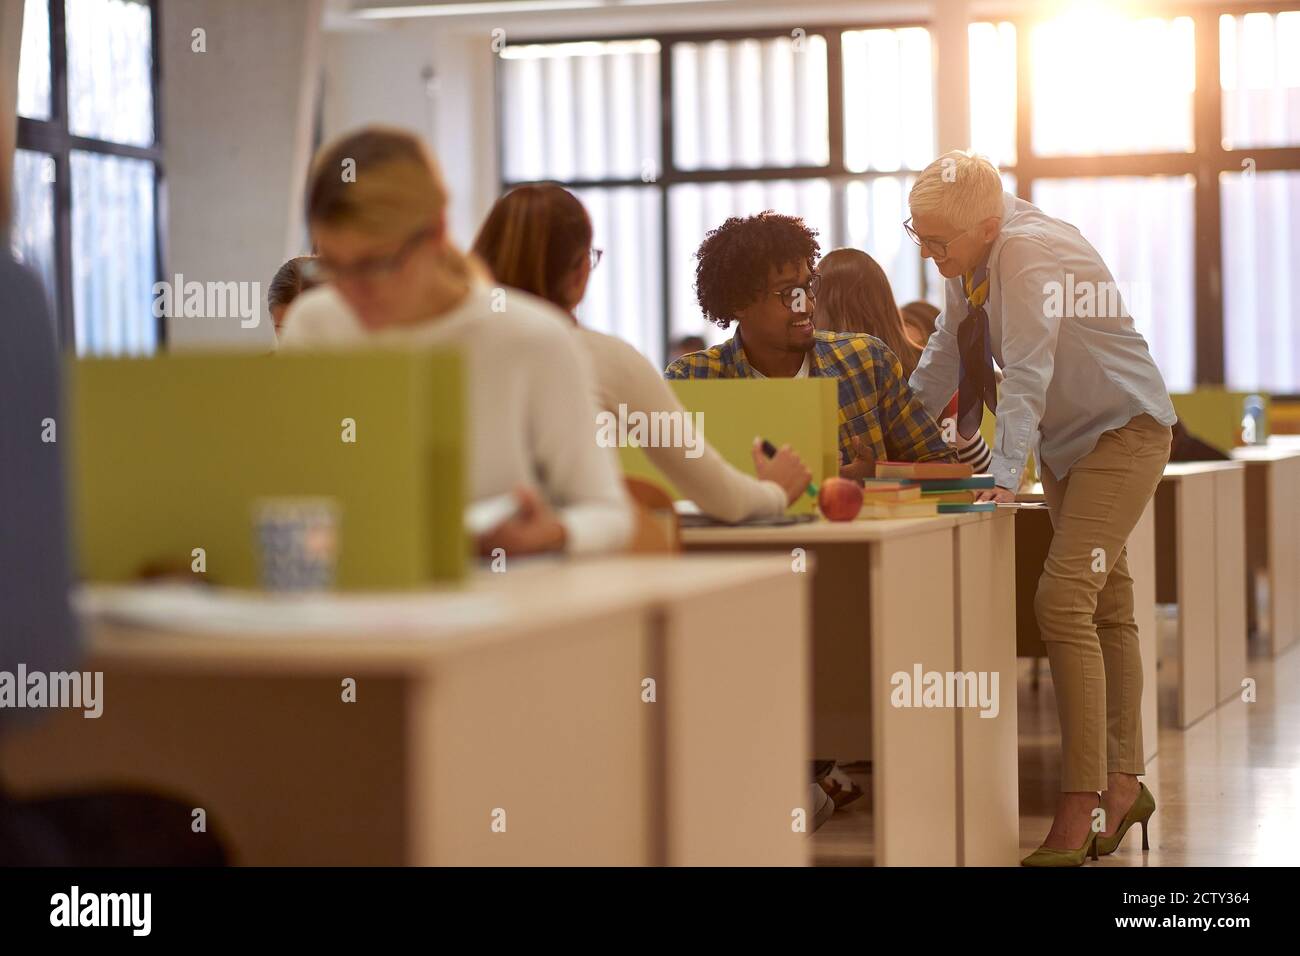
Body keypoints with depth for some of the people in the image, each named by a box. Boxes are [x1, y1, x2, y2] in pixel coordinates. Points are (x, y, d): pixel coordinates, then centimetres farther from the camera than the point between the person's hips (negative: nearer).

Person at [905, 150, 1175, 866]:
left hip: (1124, 435, -9)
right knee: (1107, 608, 14)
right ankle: (1124, 786, 22)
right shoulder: (970, 263, -1)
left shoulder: (1028, 255, -27)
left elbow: (1028, 378, -33)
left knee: (1063, 602, -19)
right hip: (1064, 442, 9)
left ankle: (1078, 809, -18)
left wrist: (1005, 479, -40)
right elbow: (943, 358, 8)